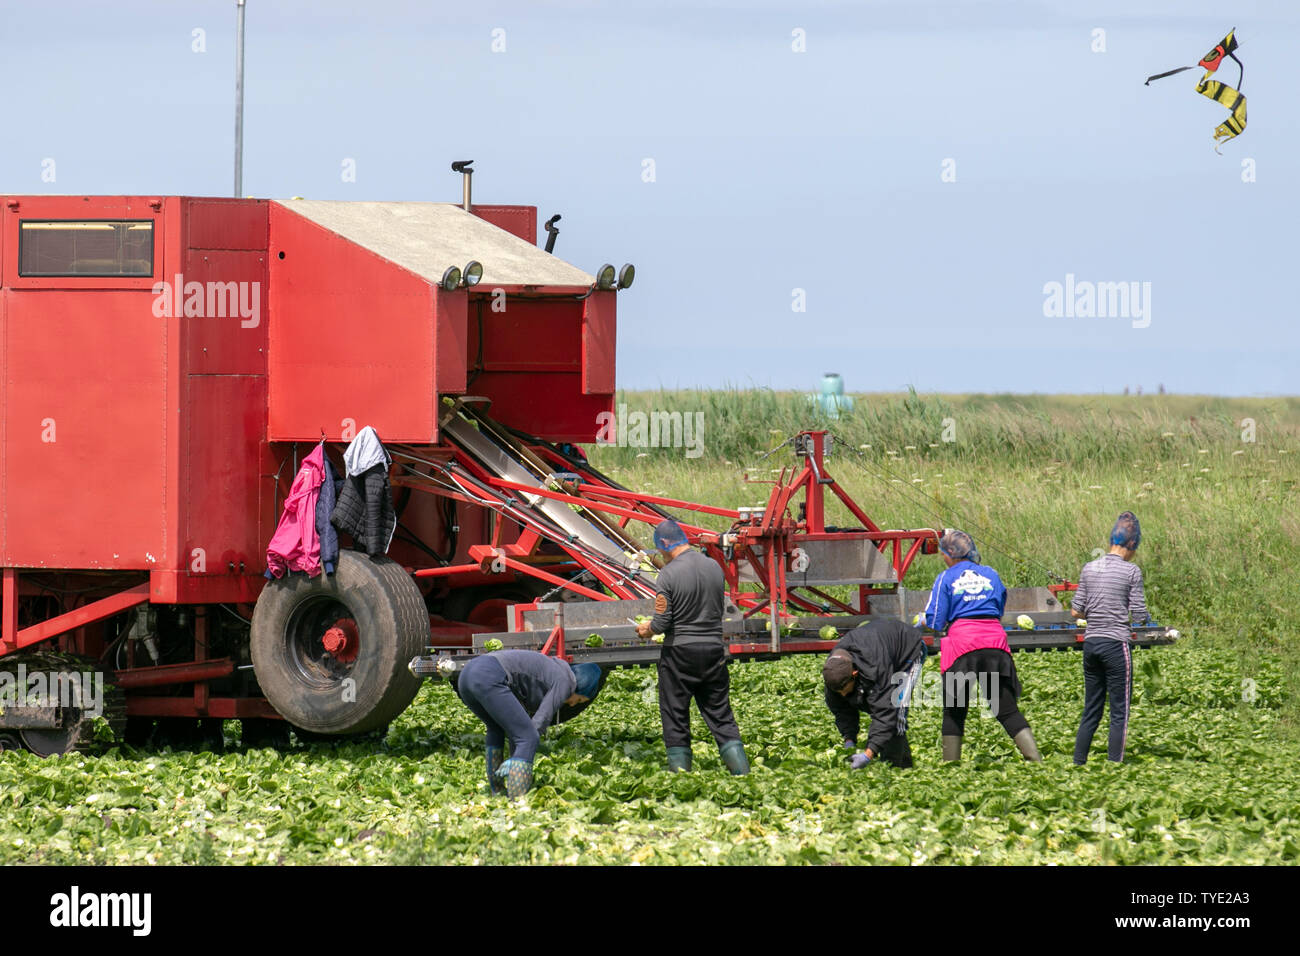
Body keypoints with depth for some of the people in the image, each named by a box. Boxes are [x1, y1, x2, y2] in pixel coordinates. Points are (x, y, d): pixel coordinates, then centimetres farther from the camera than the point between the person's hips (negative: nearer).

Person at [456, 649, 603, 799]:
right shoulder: (563, 682, 6)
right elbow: (540, 723, -1)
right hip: (488, 679, -10)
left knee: (496, 728, 34)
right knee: (529, 738, -6)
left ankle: (496, 789, 36)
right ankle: (517, 802, -17)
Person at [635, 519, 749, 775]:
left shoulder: (669, 573, -14)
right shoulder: (714, 567, 4)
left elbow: (662, 623, -14)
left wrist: (647, 629, 9)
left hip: (680, 651, -5)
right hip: (714, 648, 5)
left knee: (674, 716, 7)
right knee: (720, 713, 10)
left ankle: (680, 768, 7)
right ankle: (741, 769, 1)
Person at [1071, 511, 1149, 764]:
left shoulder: (1089, 569, 6)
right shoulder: (1131, 572, -8)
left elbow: (1076, 611, 7)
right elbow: (1140, 617, -8)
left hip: (1090, 642, 5)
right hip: (1117, 644, -5)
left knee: (1091, 712, 13)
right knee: (1120, 713, 1)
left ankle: (1078, 765, 13)